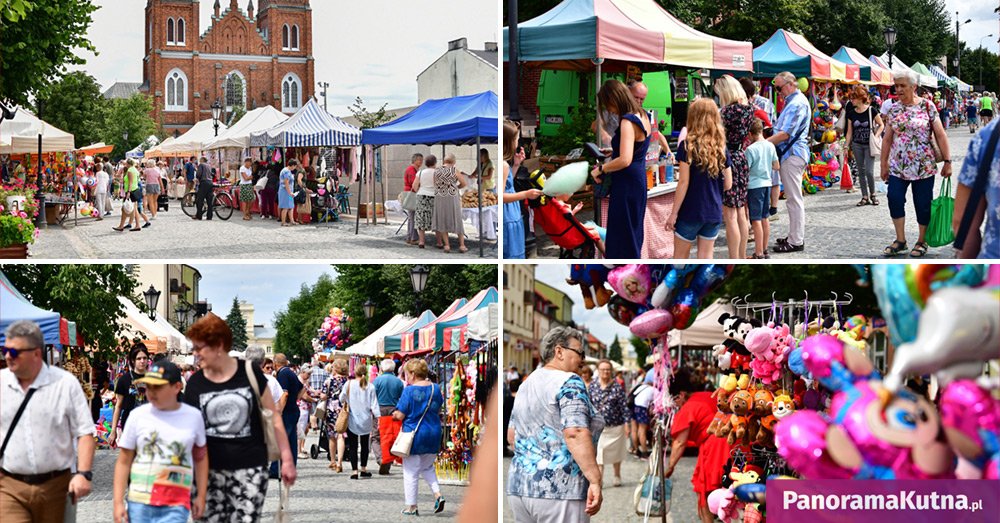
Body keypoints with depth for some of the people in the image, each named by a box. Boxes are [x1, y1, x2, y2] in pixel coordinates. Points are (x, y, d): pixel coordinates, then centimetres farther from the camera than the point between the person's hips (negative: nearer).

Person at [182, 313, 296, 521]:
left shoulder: (249, 373, -1)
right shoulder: (195, 383, 4)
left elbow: (273, 418, 3)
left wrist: (287, 458, 1)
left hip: (250, 470, -2)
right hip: (210, 471, 2)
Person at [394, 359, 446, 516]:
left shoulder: (409, 391, -16)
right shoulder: (436, 388, 0)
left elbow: (400, 415, -14)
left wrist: (395, 414, 7)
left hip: (414, 434, -5)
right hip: (433, 434, 5)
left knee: (411, 472, 6)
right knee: (427, 467, 24)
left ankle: (411, 507, 10)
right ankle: (438, 494, 5)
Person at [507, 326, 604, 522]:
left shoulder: (526, 385, 16)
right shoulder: (569, 382, -8)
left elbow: (511, 436, 21)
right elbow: (575, 434, -21)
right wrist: (595, 481, -23)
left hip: (519, 486, 8)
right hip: (559, 490, -8)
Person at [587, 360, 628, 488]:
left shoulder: (617, 387, -5)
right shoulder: (592, 386, 0)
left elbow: (623, 405, -4)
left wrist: (626, 422, -8)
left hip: (615, 425, 0)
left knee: (615, 452, 13)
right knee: (598, 453, -4)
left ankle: (617, 476, 31)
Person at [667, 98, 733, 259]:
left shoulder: (687, 146, -11)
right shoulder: (722, 149, 2)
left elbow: (683, 183, -13)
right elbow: (728, 184, 5)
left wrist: (674, 213, -8)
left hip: (690, 211, -4)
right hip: (714, 212, 4)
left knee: (680, 257, 7)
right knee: (706, 257, 7)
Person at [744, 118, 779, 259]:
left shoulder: (751, 149, -17)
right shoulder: (770, 146, 2)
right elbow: (777, 166, 10)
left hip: (754, 186, -7)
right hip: (767, 184, 7)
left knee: (756, 220, -3)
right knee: (764, 218, 15)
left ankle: (759, 254, -3)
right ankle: (765, 250, 22)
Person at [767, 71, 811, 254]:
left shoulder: (798, 103, -15)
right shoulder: (792, 102, 18)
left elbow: (786, 134, -21)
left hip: (793, 154, -11)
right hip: (789, 153, 11)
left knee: (794, 199, -7)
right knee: (793, 198, 14)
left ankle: (796, 242, -4)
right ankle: (794, 236, 21)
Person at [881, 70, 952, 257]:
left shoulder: (927, 106, -3)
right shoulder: (894, 109, 6)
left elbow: (940, 135, -3)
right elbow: (887, 138, 10)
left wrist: (947, 161, -7)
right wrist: (884, 164, 8)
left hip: (923, 166, -3)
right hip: (898, 166, 3)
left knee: (923, 203, 1)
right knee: (894, 198, -12)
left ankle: (922, 241, 18)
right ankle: (900, 240, 1)